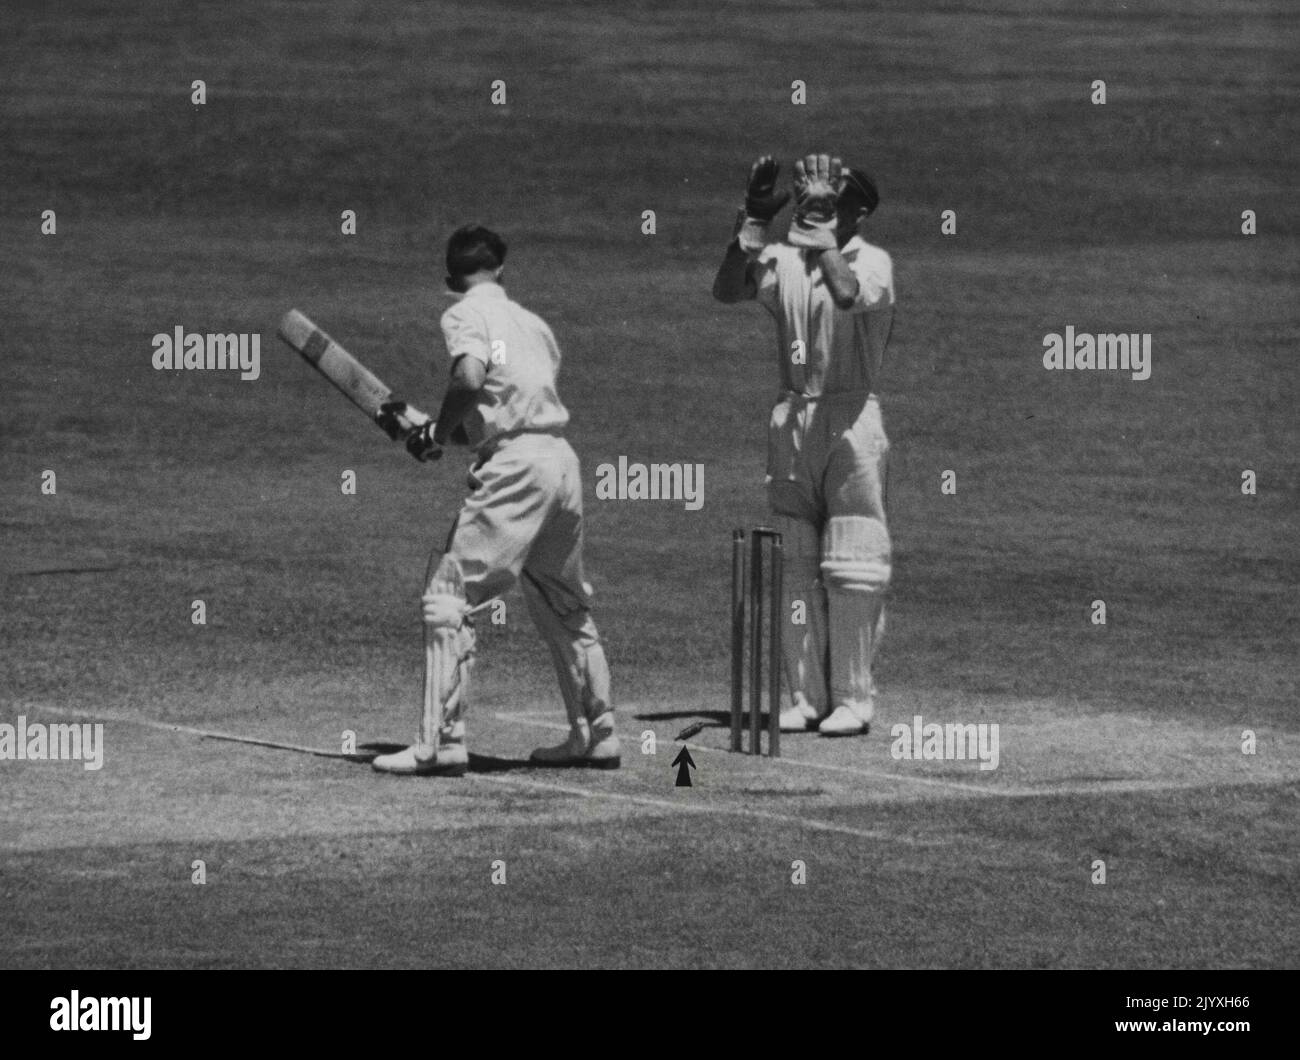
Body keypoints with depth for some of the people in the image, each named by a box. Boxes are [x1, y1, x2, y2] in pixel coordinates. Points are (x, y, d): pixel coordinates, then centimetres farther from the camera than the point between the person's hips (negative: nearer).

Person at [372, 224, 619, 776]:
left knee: (448, 594, -6)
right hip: (563, 460, 8)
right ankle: (596, 735, 28)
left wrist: (437, 436, -5)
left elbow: (470, 378, -19)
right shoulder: (531, 321, 21)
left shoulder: (466, 316, 0)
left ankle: (441, 742, -13)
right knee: (564, 606, 22)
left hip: (515, 464, -8)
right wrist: (453, 431, 23)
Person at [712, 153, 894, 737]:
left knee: (850, 569, -4)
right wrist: (754, 218, -14)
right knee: (794, 568, 5)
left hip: (851, 421, -4)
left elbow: (849, 295, -25)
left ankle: (852, 700, 0)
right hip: (791, 420, 4)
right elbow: (727, 289, -7)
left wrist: (821, 228, -23)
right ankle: (805, 696, 11)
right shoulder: (782, 261, 8)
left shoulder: (874, 261, -4)